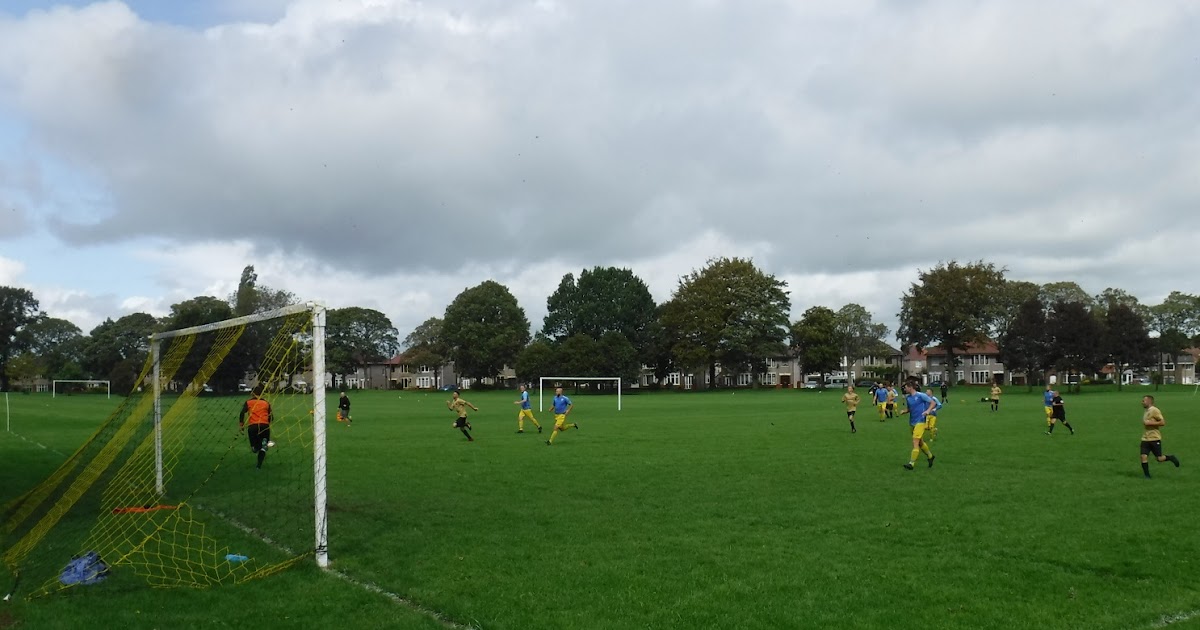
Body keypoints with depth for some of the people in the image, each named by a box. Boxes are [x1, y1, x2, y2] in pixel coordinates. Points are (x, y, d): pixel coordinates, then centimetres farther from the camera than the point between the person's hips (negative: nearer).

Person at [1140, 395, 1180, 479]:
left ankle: (1171, 458, 30)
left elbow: (1163, 423, -17)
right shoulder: (1146, 412, 15)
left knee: (1159, 458, 0)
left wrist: (1150, 423, -20)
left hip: (1155, 439, -7)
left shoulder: (1154, 410, -11)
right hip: (1145, 439, 7)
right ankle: (1147, 476, 1)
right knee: (1143, 457, -6)